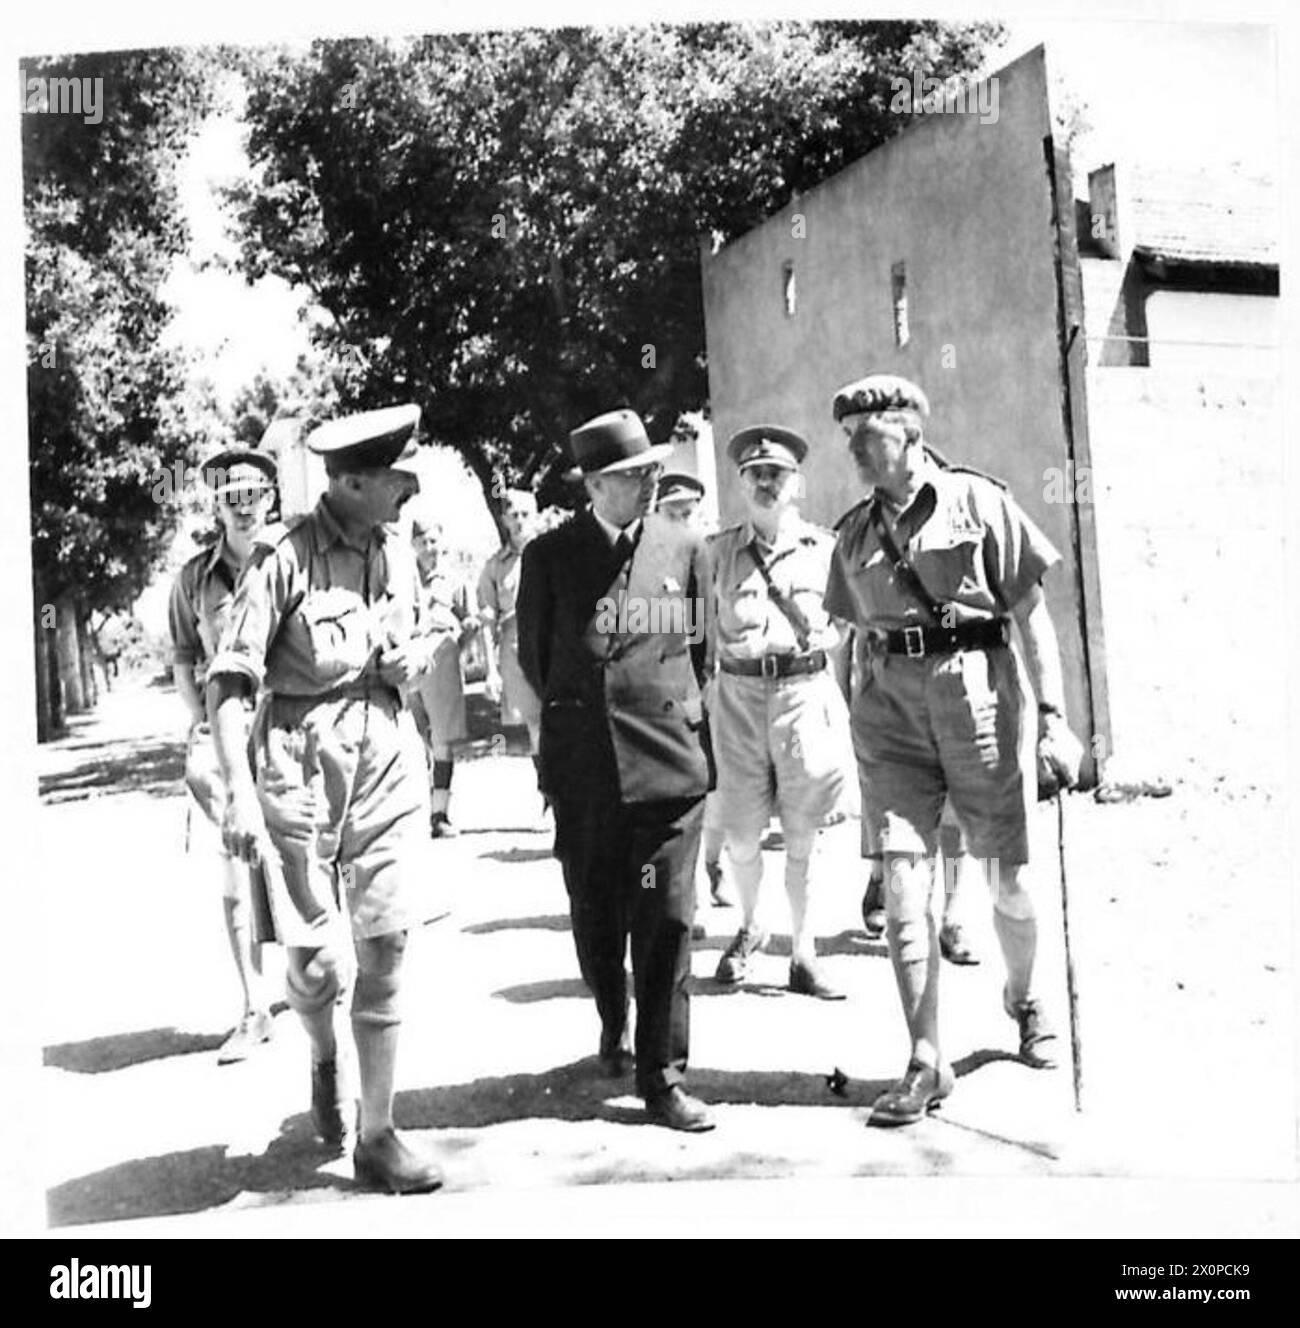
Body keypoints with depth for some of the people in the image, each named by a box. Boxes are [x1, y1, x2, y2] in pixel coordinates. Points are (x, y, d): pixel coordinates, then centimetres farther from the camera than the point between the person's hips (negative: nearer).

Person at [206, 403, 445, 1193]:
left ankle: (377, 1134, 16)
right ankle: (326, 1054, 35)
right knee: (318, 962, -1)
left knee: (385, 950, 3)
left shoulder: (399, 555, 9)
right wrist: (240, 792, -19)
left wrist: (418, 655, 7)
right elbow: (228, 681, -12)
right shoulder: (286, 558, -9)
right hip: (304, 761, -4)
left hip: (390, 753, 5)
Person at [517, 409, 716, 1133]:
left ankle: (664, 1077, 9)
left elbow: (702, 647, 13)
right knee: (596, 916, 10)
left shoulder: (686, 548, 6)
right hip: (583, 765, 0)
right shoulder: (550, 554, 2)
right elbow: (533, 654, 11)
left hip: (672, 755, 0)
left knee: (668, 919, -2)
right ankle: (614, 1026, 38)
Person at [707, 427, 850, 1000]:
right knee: (741, 835, 5)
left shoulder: (823, 547, 6)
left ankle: (803, 954, 15)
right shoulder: (719, 550, 8)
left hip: (804, 690, -1)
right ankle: (749, 927, 32)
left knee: (801, 836, 3)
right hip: (738, 694, 1)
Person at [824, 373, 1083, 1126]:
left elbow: (1032, 614, -3)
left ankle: (1025, 997, 37)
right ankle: (926, 1064, 2)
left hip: (978, 686, -3)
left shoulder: (978, 501, 0)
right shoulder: (856, 532, 12)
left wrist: (1054, 717, -10)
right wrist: (860, 718, 13)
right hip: (892, 699, 3)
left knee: (1010, 876, 6)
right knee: (903, 879, -5)